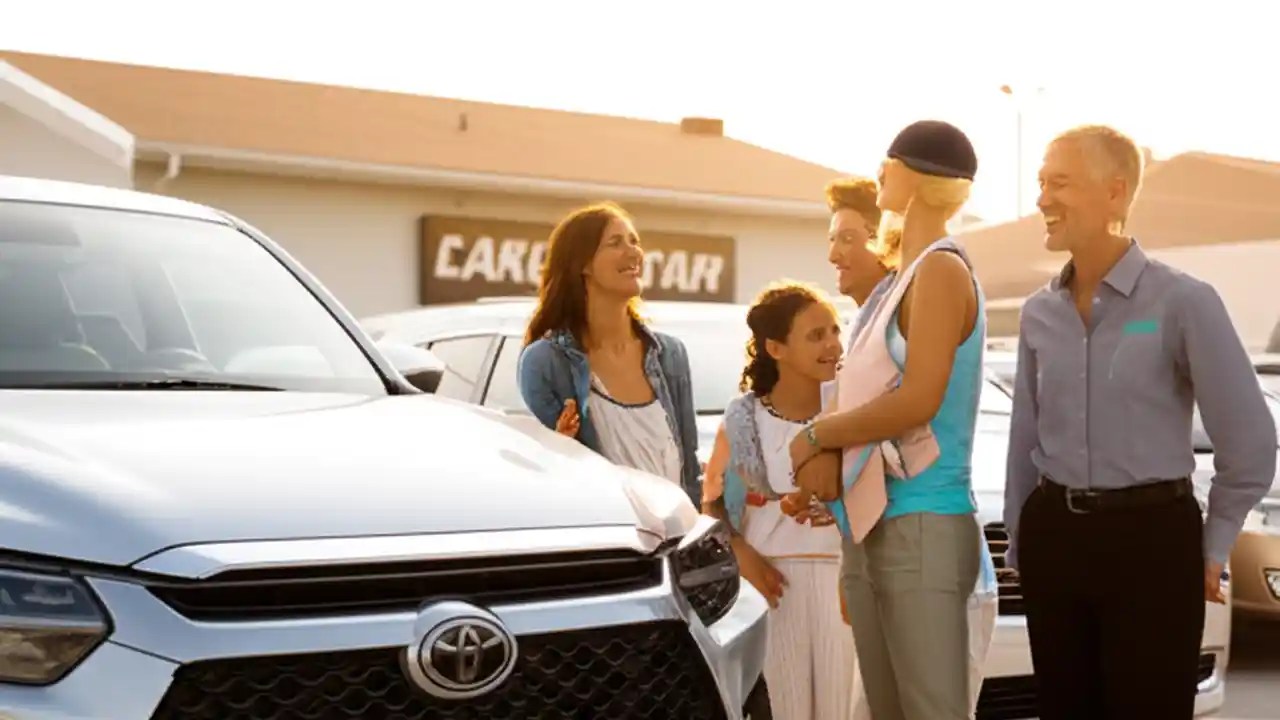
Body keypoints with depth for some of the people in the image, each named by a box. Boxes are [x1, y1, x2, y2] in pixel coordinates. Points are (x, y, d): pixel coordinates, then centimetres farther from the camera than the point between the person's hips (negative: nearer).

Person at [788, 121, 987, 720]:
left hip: (922, 529, -9)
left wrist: (815, 435, -7)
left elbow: (917, 402, -20)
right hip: (872, 527, 9)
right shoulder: (905, 277, 17)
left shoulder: (942, 271, -9)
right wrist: (827, 455, 0)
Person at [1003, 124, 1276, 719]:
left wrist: (1211, 548, -2)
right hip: (1053, 539, 5)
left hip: (1150, 540, -5)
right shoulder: (1039, 312, 7)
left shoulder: (1182, 301, -10)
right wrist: (1019, 542, 15)